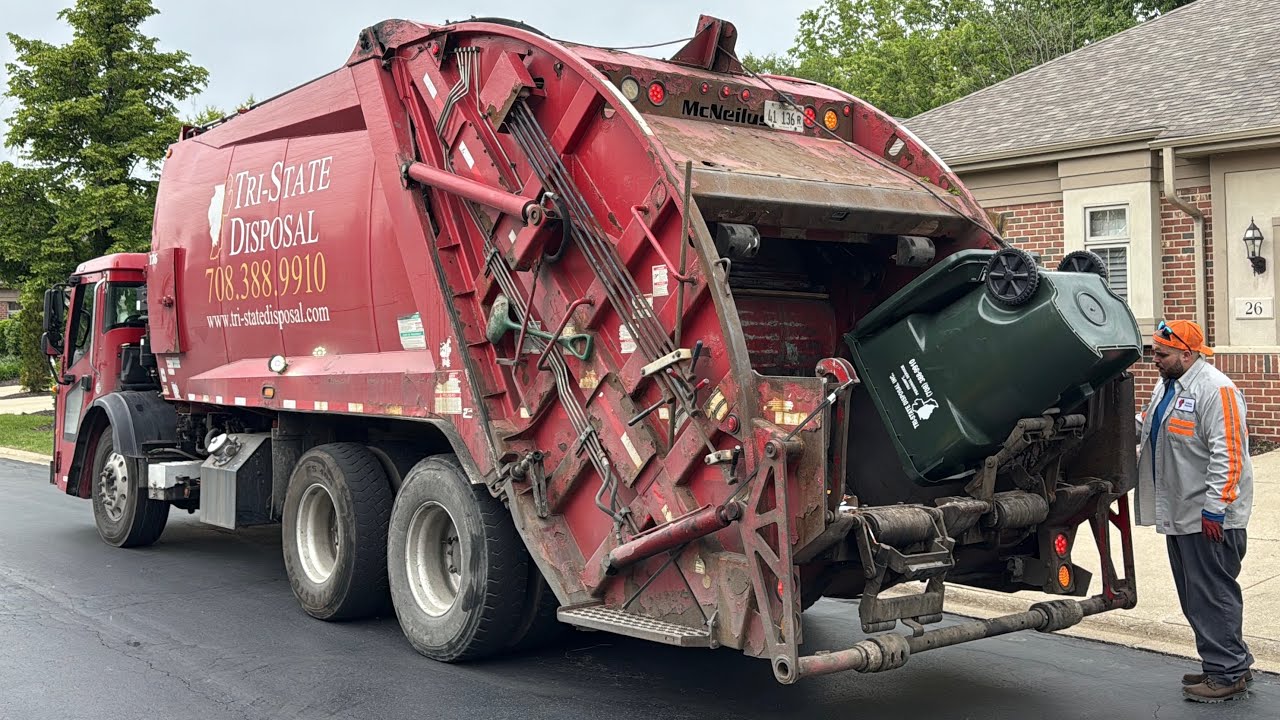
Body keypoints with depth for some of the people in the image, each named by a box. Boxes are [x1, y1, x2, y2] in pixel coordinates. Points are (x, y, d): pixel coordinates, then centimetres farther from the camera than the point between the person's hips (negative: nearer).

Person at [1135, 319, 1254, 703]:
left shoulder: (1215, 390, -17)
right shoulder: (1166, 386, 14)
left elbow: (1227, 453, -21)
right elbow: (1151, 430, 28)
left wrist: (1214, 508, -22)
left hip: (1209, 517, -10)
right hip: (1180, 513, 10)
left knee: (1212, 595, -4)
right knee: (1195, 596, 15)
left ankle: (1228, 674, 5)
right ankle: (1225, 664, 26)